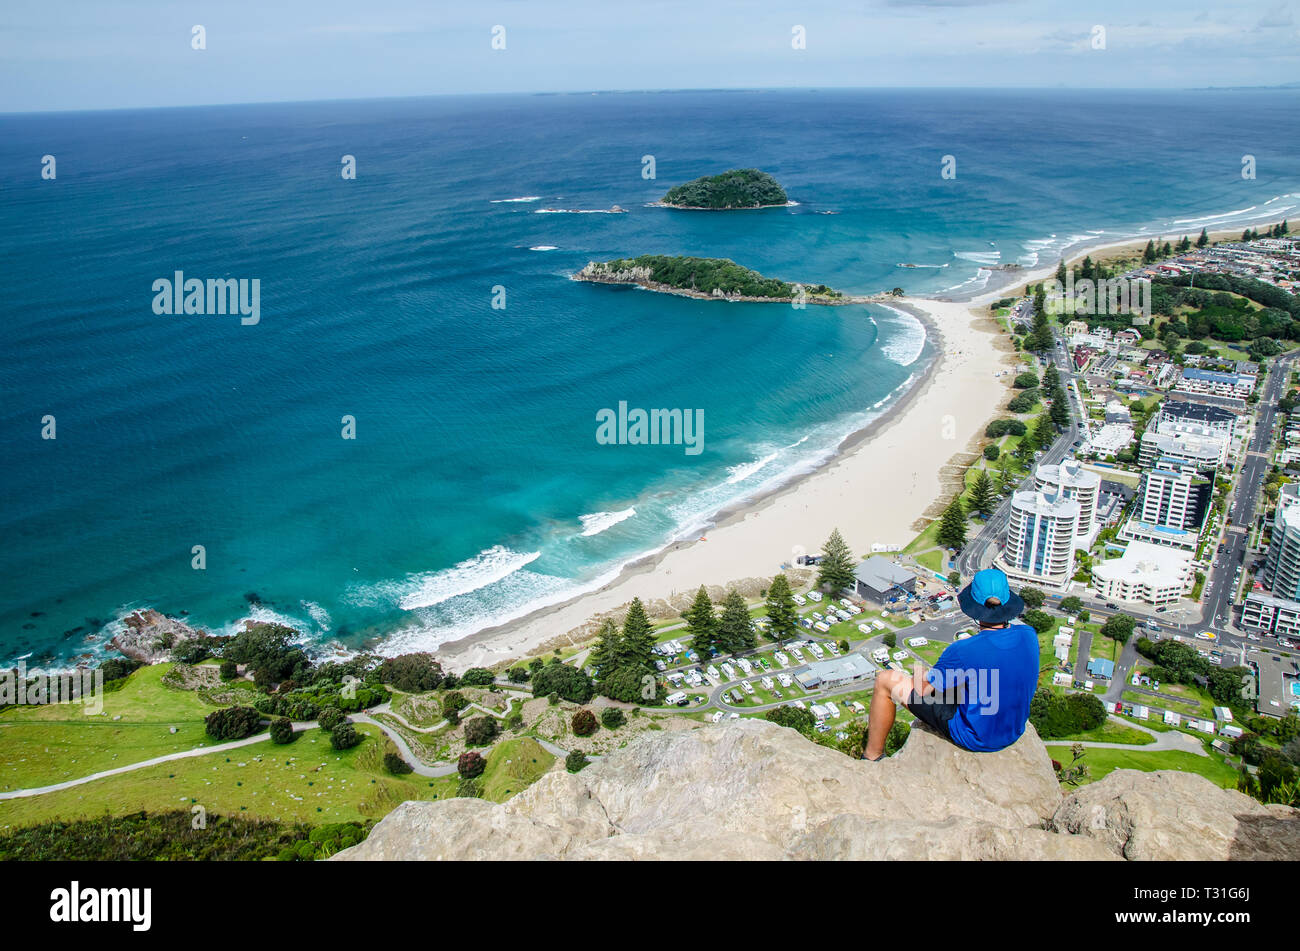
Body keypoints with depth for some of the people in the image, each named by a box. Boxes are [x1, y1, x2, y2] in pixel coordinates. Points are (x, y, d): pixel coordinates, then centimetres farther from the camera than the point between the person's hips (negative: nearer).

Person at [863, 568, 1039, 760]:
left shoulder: (962, 652, -31)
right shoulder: (1029, 636, -14)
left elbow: (921, 690, -14)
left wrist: (918, 675, 7)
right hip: (1015, 732, 7)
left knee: (885, 680, 1)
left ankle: (872, 757, 18)